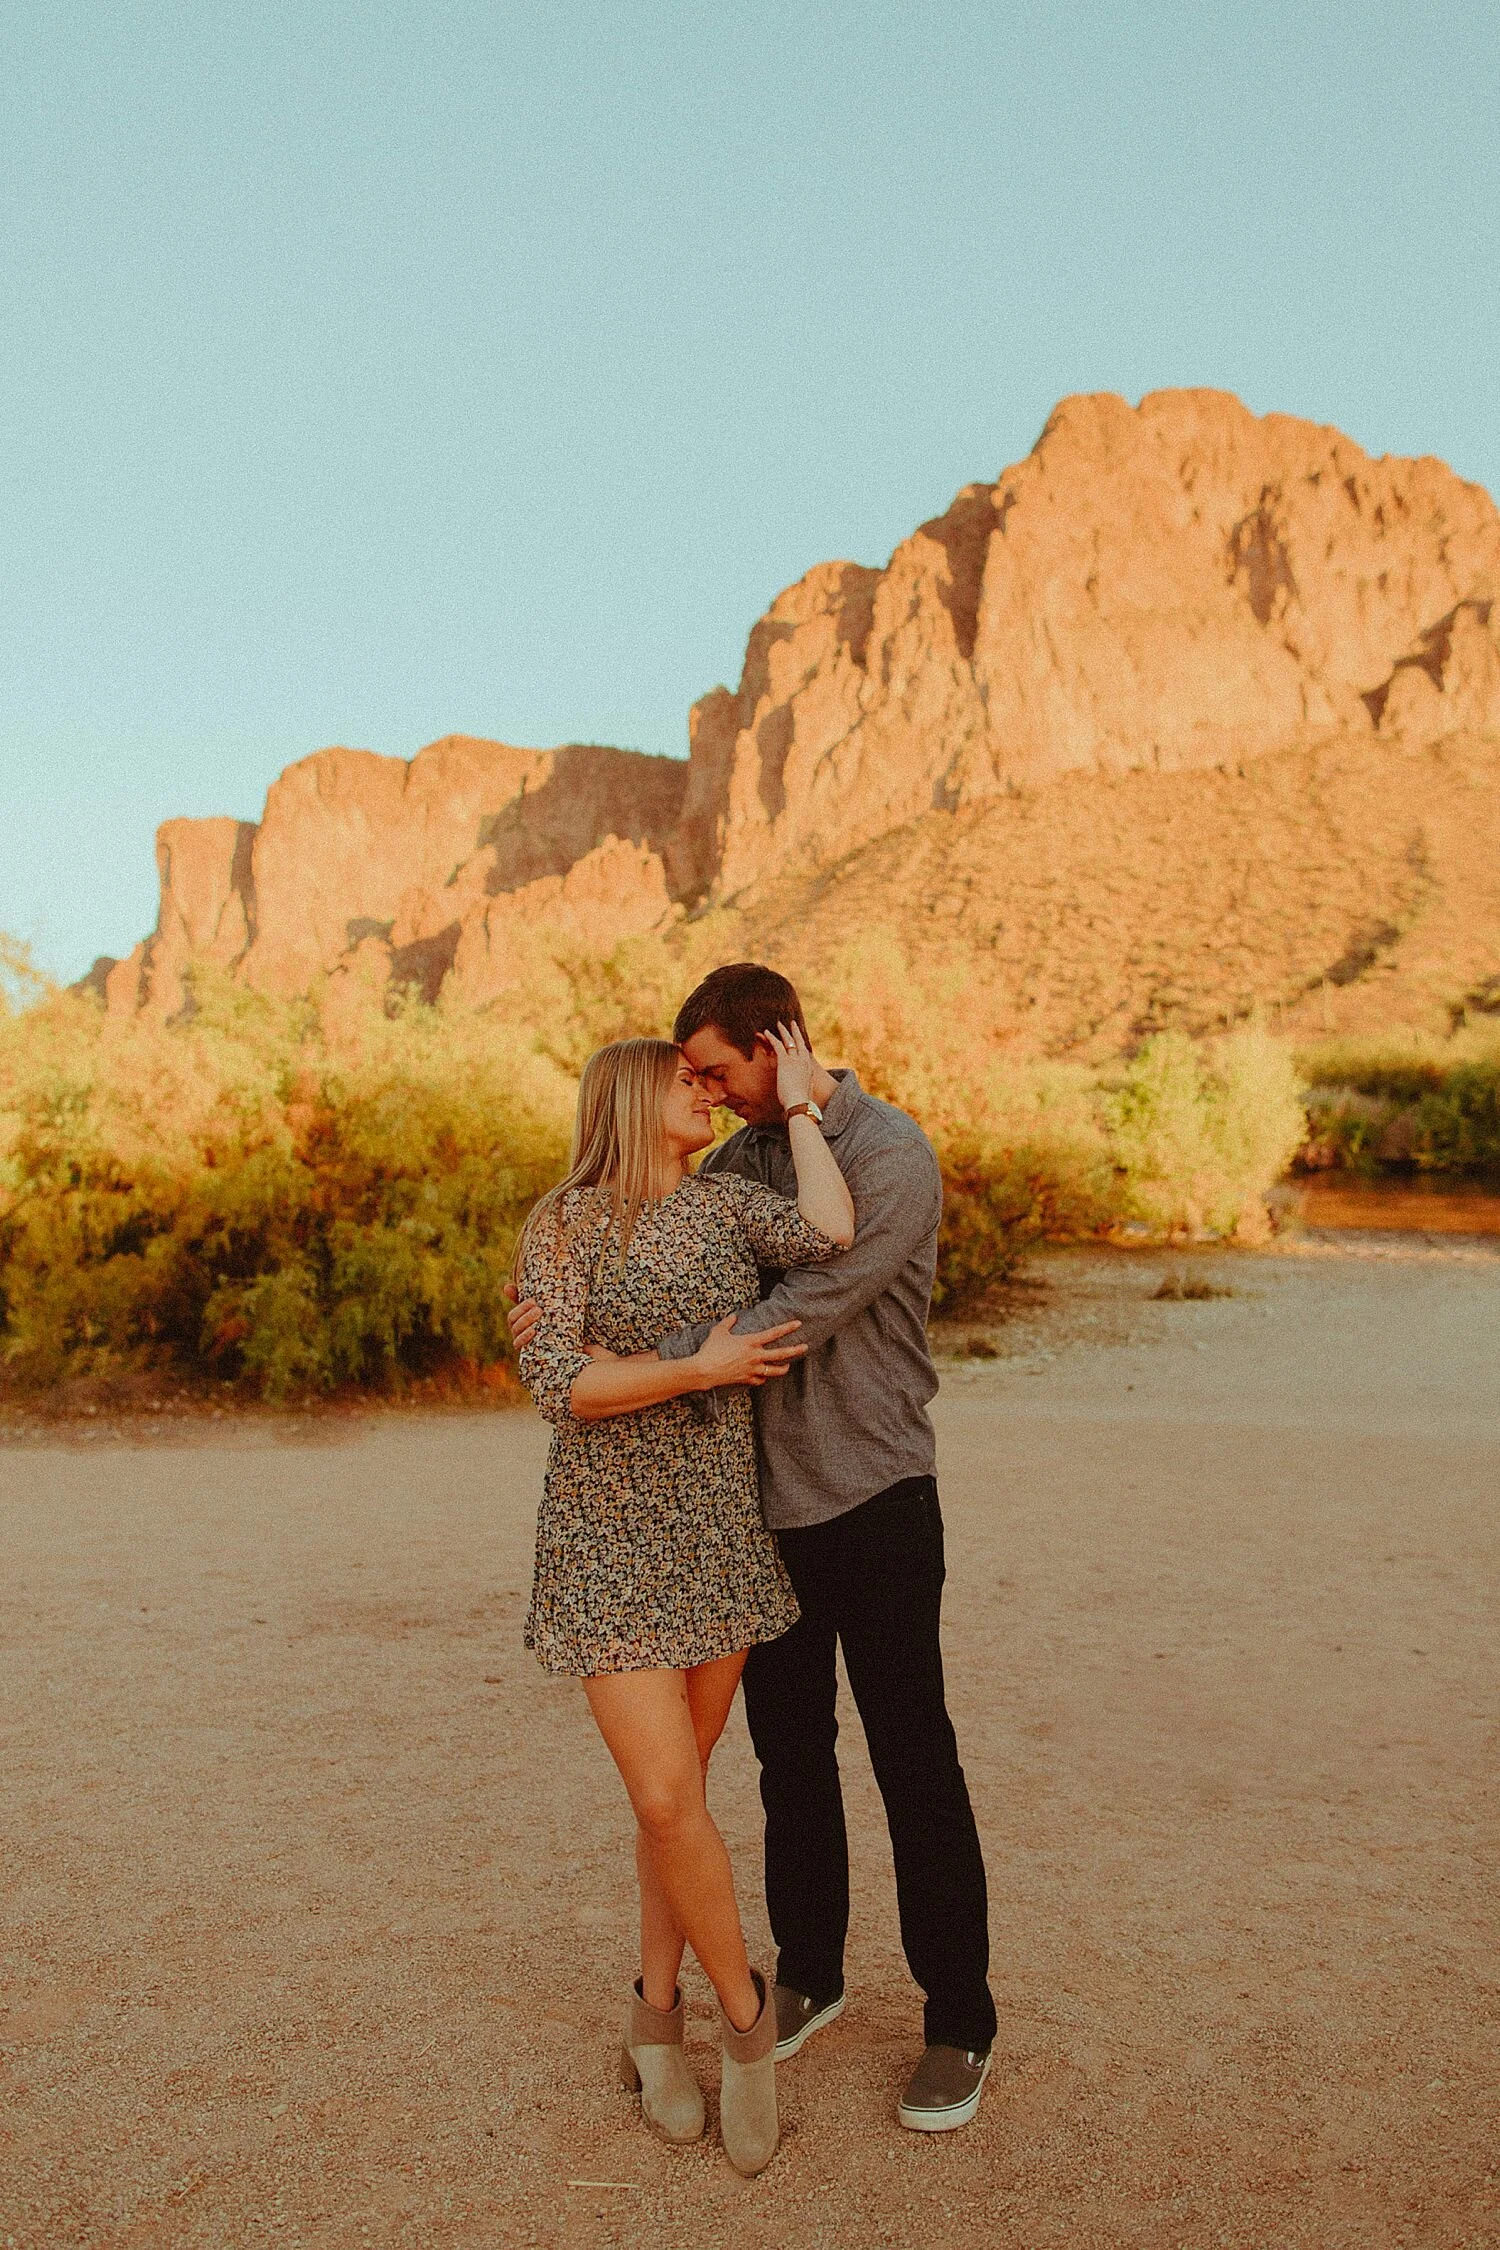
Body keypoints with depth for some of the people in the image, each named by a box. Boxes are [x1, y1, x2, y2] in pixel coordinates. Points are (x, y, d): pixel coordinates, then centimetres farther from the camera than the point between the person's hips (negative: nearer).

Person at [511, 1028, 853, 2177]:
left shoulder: (727, 1201, 4)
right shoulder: (563, 1225, -5)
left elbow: (831, 1231, -16)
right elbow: (558, 1381, -14)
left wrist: (800, 1102, -6)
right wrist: (706, 1369, -16)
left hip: (722, 1535, 4)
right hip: (610, 1543, -3)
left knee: (677, 1791, 13)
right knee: (667, 1798, -7)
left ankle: (656, 2015, 32)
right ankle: (745, 2009, 17)